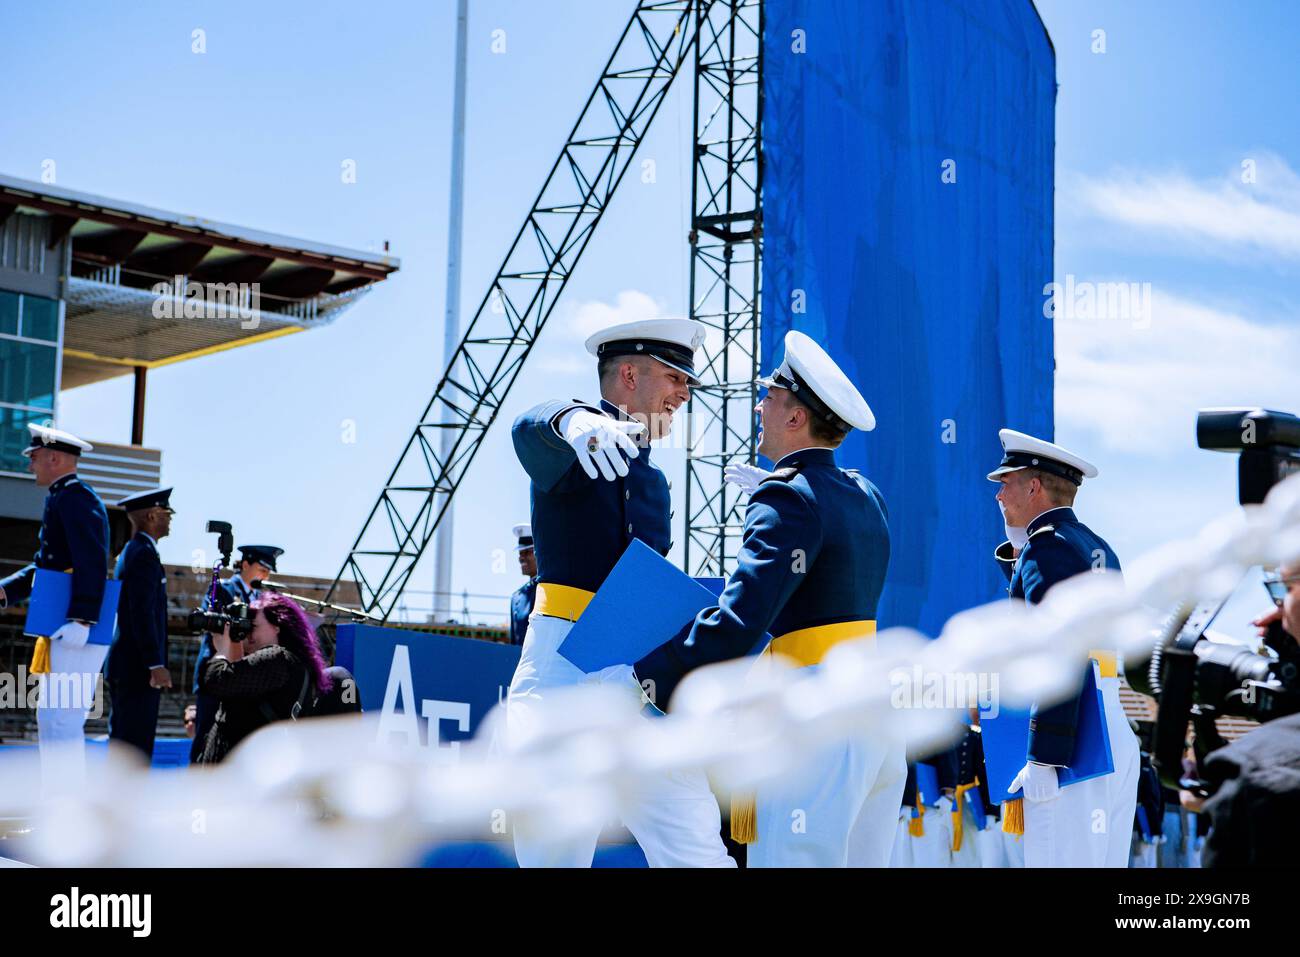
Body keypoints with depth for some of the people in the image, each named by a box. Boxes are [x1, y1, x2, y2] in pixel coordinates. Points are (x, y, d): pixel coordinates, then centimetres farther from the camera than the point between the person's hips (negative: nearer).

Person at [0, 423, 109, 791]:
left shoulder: (74, 496, -11)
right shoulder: (64, 498, 21)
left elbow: (92, 564, -21)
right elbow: (46, 565, 23)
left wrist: (80, 621, -27)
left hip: (78, 632, -11)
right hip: (63, 630, 11)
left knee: (60, 718, -11)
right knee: (52, 717, 12)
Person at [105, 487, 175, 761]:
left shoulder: (130, 552, 18)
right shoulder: (144, 553, -13)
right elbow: (143, 613, -20)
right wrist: (156, 664, -21)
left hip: (123, 665, 10)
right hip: (138, 666, -10)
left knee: (122, 739, 11)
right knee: (136, 741, -10)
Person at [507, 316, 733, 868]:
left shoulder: (653, 481, 23)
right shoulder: (572, 451, -1)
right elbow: (530, 429, -26)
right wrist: (574, 423, -49)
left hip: (640, 679, 6)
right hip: (565, 673, -6)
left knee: (698, 852, -2)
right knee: (554, 856, -4)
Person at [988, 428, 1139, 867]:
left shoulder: (1047, 548, -9)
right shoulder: (1097, 548, 19)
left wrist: (1042, 760, -22)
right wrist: (1018, 546, 20)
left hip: (1072, 742, -10)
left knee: (1059, 859, -10)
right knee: (1101, 861, 11)